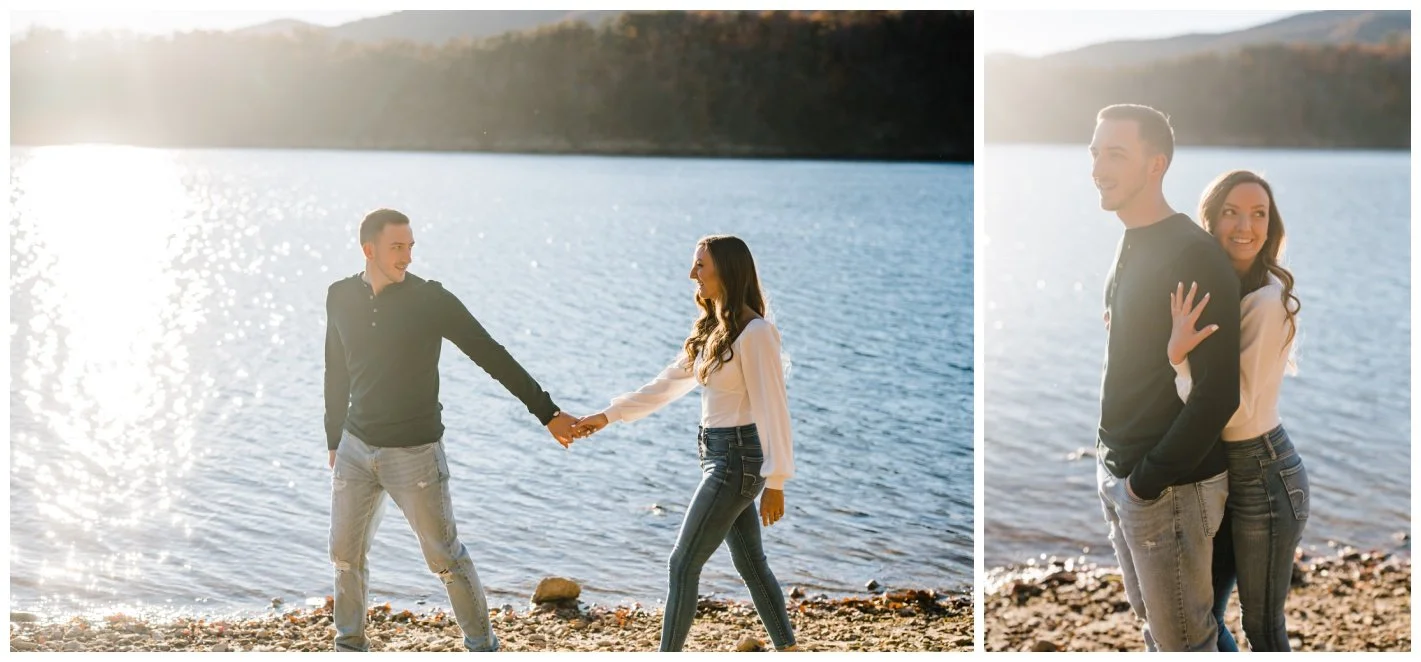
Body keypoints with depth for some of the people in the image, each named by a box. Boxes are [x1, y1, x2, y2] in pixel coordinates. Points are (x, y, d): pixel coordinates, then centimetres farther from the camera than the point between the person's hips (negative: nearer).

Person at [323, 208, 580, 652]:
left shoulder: (431, 299, -12)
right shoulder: (341, 297, 1)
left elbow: (492, 357, -11)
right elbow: (337, 374, 13)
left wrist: (547, 413, -13)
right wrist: (334, 442, 16)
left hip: (415, 452, -4)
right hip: (355, 449, 4)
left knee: (445, 556, 0)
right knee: (346, 552, 10)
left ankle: (481, 645, 13)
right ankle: (350, 643, 28)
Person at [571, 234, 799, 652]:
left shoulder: (755, 333, -18)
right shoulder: (712, 329, 10)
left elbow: (772, 409, -19)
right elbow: (667, 384, 16)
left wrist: (775, 481, -20)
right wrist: (608, 415, 14)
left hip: (737, 459, -9)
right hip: (719, 455, 9)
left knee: (683, 564, -4)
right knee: (750, 562, 15)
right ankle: (787, 651, 24)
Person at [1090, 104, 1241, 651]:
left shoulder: (1194, 255, -18)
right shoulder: (1131, 246, 10)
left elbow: (1218, 392, -21)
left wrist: (1150, 477, -18)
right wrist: (1112, 456, 12)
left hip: (1170, 484, -8)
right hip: (1116, 470, 8)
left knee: (1182, 637, 3)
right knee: (1150, 620, 18)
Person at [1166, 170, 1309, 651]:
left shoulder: (1268, 300, -19)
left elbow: (1232, 409, -23)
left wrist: (1177, 355, -29)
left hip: (1262, 474, -8)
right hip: (1223, 470, 8)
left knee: (1262, 627, 5)